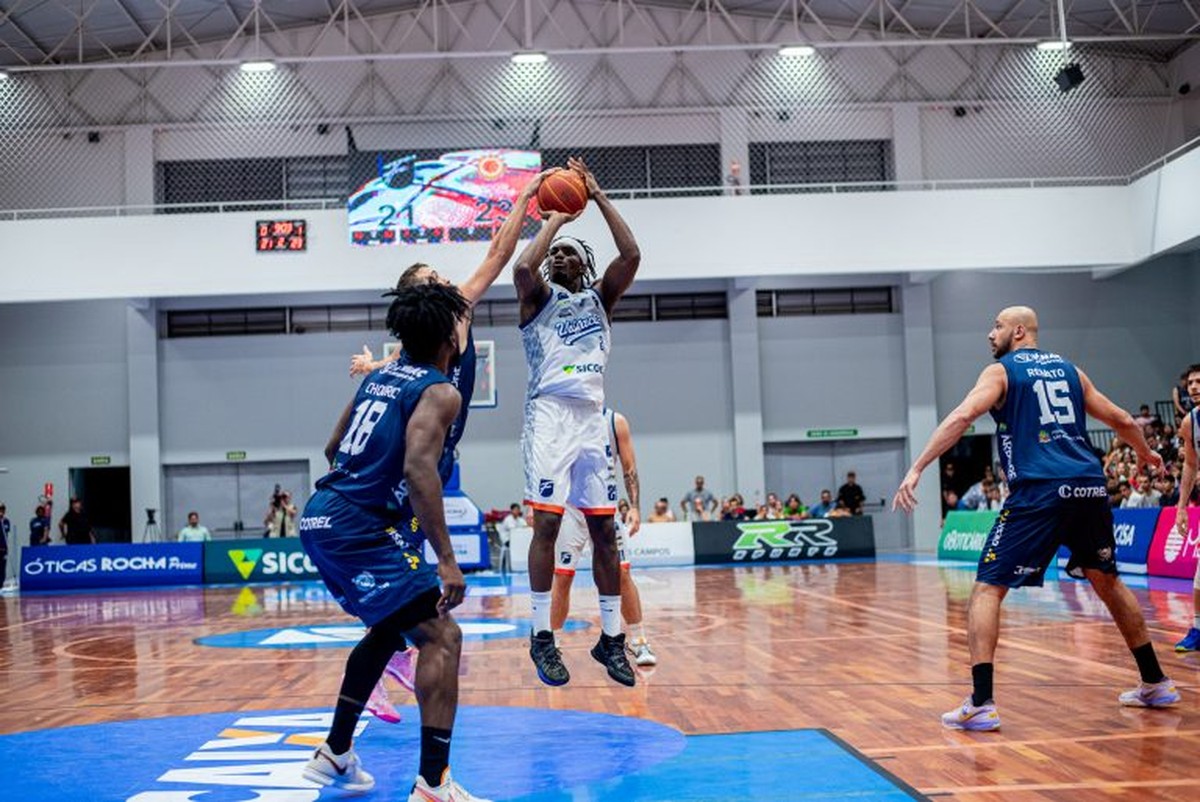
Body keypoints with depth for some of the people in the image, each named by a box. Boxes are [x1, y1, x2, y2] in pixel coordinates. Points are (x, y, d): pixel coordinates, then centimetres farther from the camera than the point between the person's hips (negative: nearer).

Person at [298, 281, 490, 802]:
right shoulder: (440, 391, -8)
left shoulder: (379, 377, 17)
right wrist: (446, 559, -25)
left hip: (322, 516, 9)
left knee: (390, 628, 26)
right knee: (441, 637, -8)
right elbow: (418, 468, -23)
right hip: (358, 529, -9)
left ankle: (335, 755, 32)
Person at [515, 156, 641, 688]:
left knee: (604, 528, 3)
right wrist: (557, 218, -2)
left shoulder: (599, 298, 18)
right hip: (550, 415, -4)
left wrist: (598, 197, 2)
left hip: (592, 419, 4)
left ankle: (611, 637, 9)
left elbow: (631, 256, 2)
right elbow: (523, 266, -15)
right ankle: (542, 635, -1)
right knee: (547, 523, -9)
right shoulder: (539, 297, 8)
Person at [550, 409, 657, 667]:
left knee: (622, 574, -3)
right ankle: (551, 643, 11)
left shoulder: (616, 422, -1)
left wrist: (635, 507, -9)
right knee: (562, 577, -1)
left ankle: (638, 641, 8)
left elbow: (629, 468, 1)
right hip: (570, 507, 0)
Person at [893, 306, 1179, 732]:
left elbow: (961, 417, -10)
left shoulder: (1000, 371, 6)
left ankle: (981, 704, -12)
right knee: (1108, 582, 25)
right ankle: (1156, 683, 33)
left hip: (1038, 492, -6)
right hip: (1090, 488, 6)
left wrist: (915, 470, -13)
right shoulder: (1068, 369, 21)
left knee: (987, 588, -2)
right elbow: (1121, 419, 26)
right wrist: (1147, 454, 46)